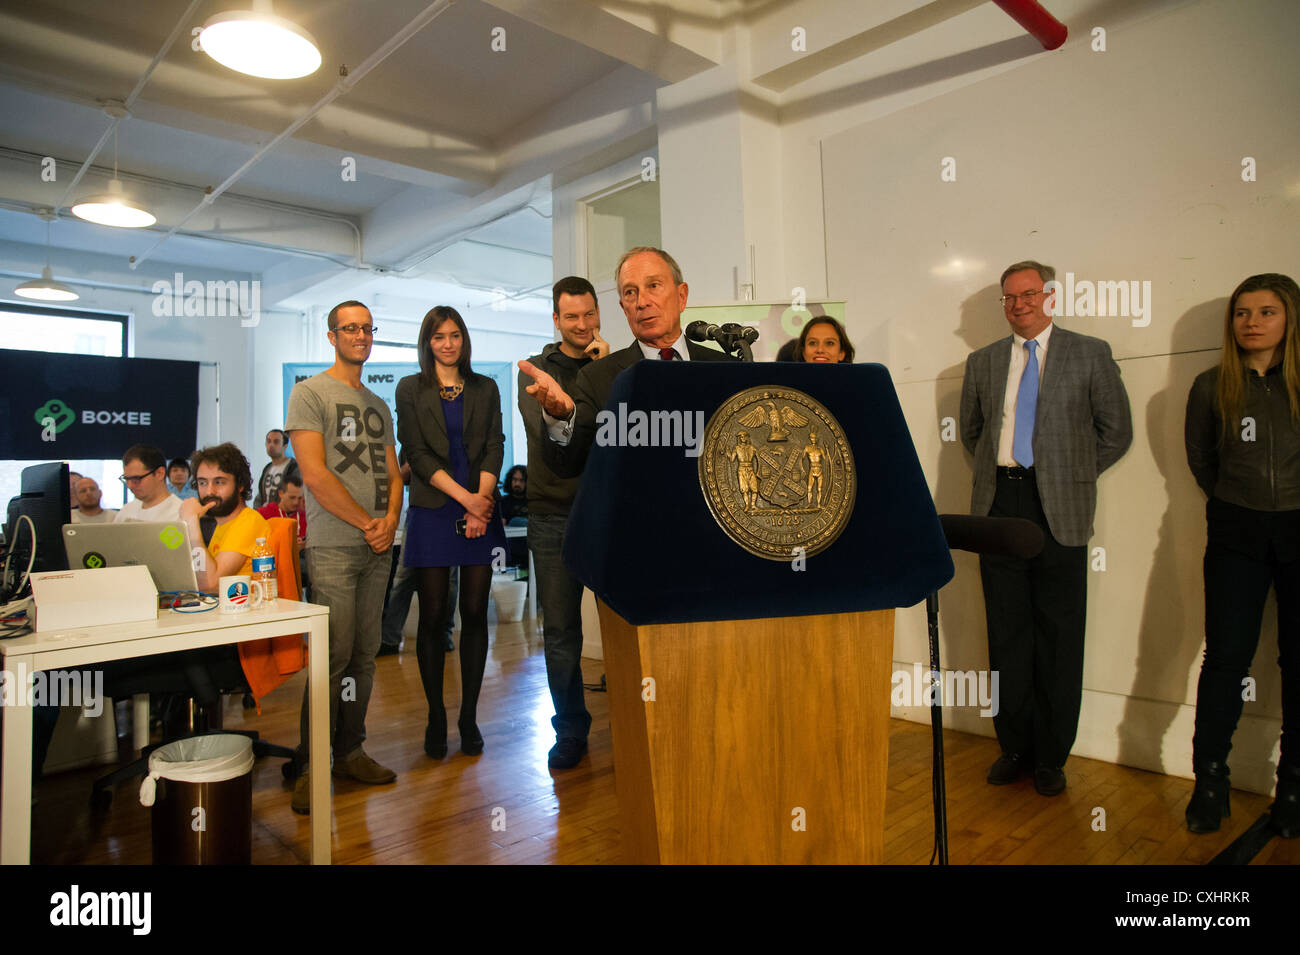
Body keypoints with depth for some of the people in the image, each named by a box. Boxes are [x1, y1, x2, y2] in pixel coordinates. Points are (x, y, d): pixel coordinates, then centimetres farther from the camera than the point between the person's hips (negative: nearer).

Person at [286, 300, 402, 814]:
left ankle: (350, 751, 19)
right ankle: (312, 765, 5)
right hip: (333, 545, -6)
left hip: (377, 546, 6)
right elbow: (315, 474, -9)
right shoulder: (309, 392, 0)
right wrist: (367, 522, -9)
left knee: (364, 654, 7)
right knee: (333, 655, -7)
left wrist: (390, 519, -2)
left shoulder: (379, 405, 20)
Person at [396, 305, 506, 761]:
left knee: (475, 613, 3)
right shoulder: (410, 389, 7)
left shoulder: (485, 389, 13)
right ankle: (436, 718, 13)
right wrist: (466, 497, -12)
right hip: (432, 513, -1)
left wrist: (483, 501, -11)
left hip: (481, 512, 2)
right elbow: (417, 453, -2)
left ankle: (469, 716, 13)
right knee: (433, 616, 1)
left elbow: (494, 446, 5)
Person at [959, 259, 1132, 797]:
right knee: (1007, 632, 8)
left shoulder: (1090, 355, 5)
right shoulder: (982, 362, 13)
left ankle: (1051, 757, 16)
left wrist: (1072, 478, 4)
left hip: (1059, 509, -2)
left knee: (1058, 635, 3)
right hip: (999, 504, 3)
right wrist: (997, 474, 12)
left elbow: (1116, 432, 7)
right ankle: (1014, 747, 21)